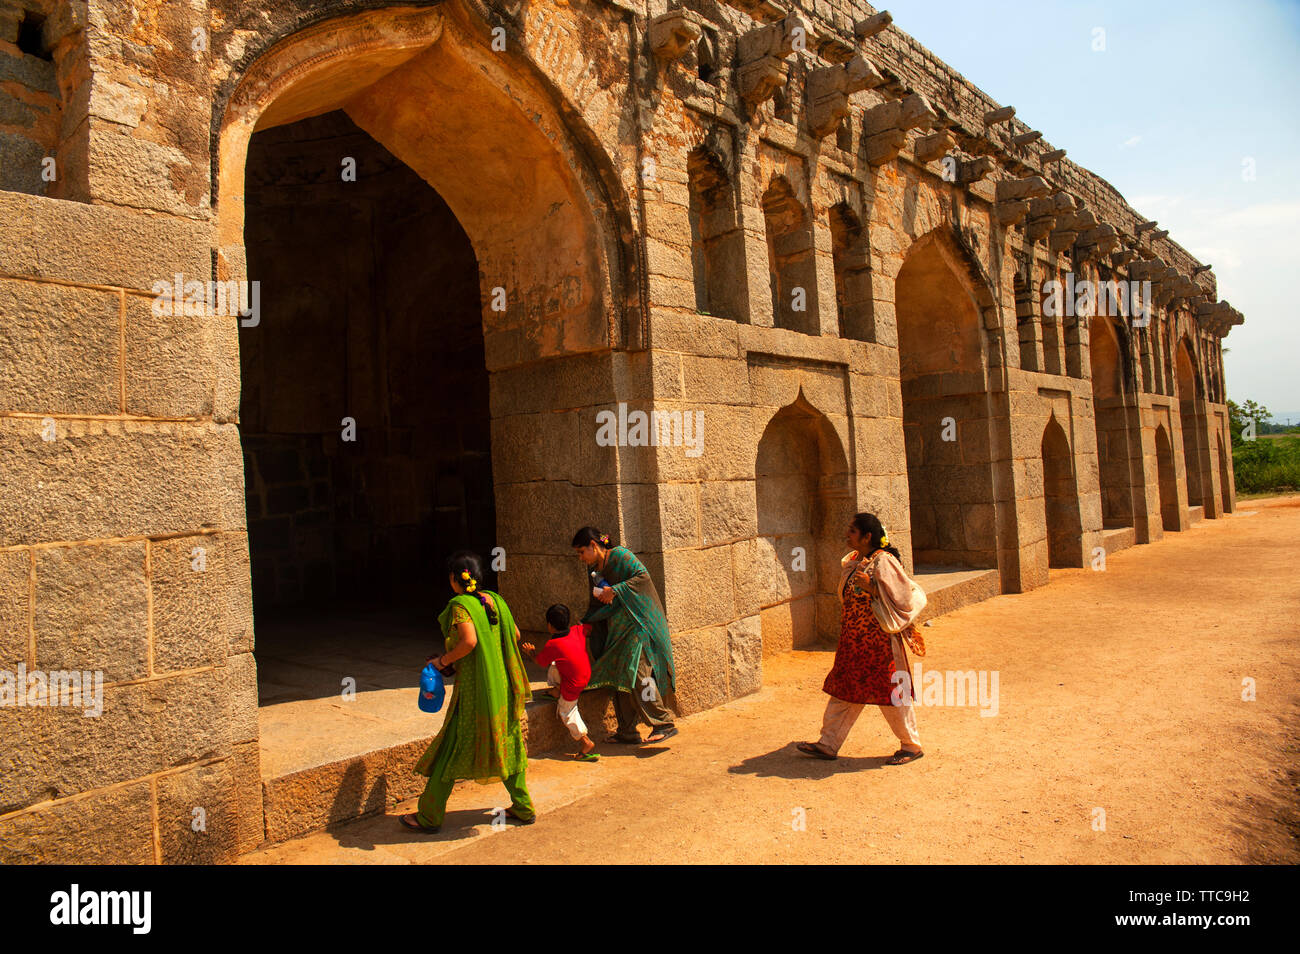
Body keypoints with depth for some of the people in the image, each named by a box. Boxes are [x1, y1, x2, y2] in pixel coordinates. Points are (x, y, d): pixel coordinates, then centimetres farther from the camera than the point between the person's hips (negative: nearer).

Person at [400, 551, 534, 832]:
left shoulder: (459, 604, -14)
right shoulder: (495, 600, 6)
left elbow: (469, 641, -26)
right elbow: (515, 634, 11)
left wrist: (443, 660, -12)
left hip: (474, 687, -7)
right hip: (502, 684, 7)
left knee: (453, 749, 5)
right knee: (506, 744, 17)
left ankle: (430, 816, 17)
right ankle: (523, 808, 23)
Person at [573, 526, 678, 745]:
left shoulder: (619, 555, -8)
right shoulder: (596, 571, 17)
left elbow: (643, 576, -19)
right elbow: (596, 605, 24)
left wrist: (615, 590, -21)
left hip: (639, 624, -9)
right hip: (619, 630, 9)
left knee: (635, 671, -17)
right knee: (619, 675, 5)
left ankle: (664, 724, -11)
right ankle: (628, 732, 13)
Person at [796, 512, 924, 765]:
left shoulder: (883, 562, -16)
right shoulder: (851, 561, 9)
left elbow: (902, 597, -19)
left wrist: (871, 587, -26)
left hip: (879, 642, -8)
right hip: (853, 641, 8)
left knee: (890, 694, 4)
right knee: (843, 691, 11)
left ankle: (912, 746, 22)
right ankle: (828, 745, 19)